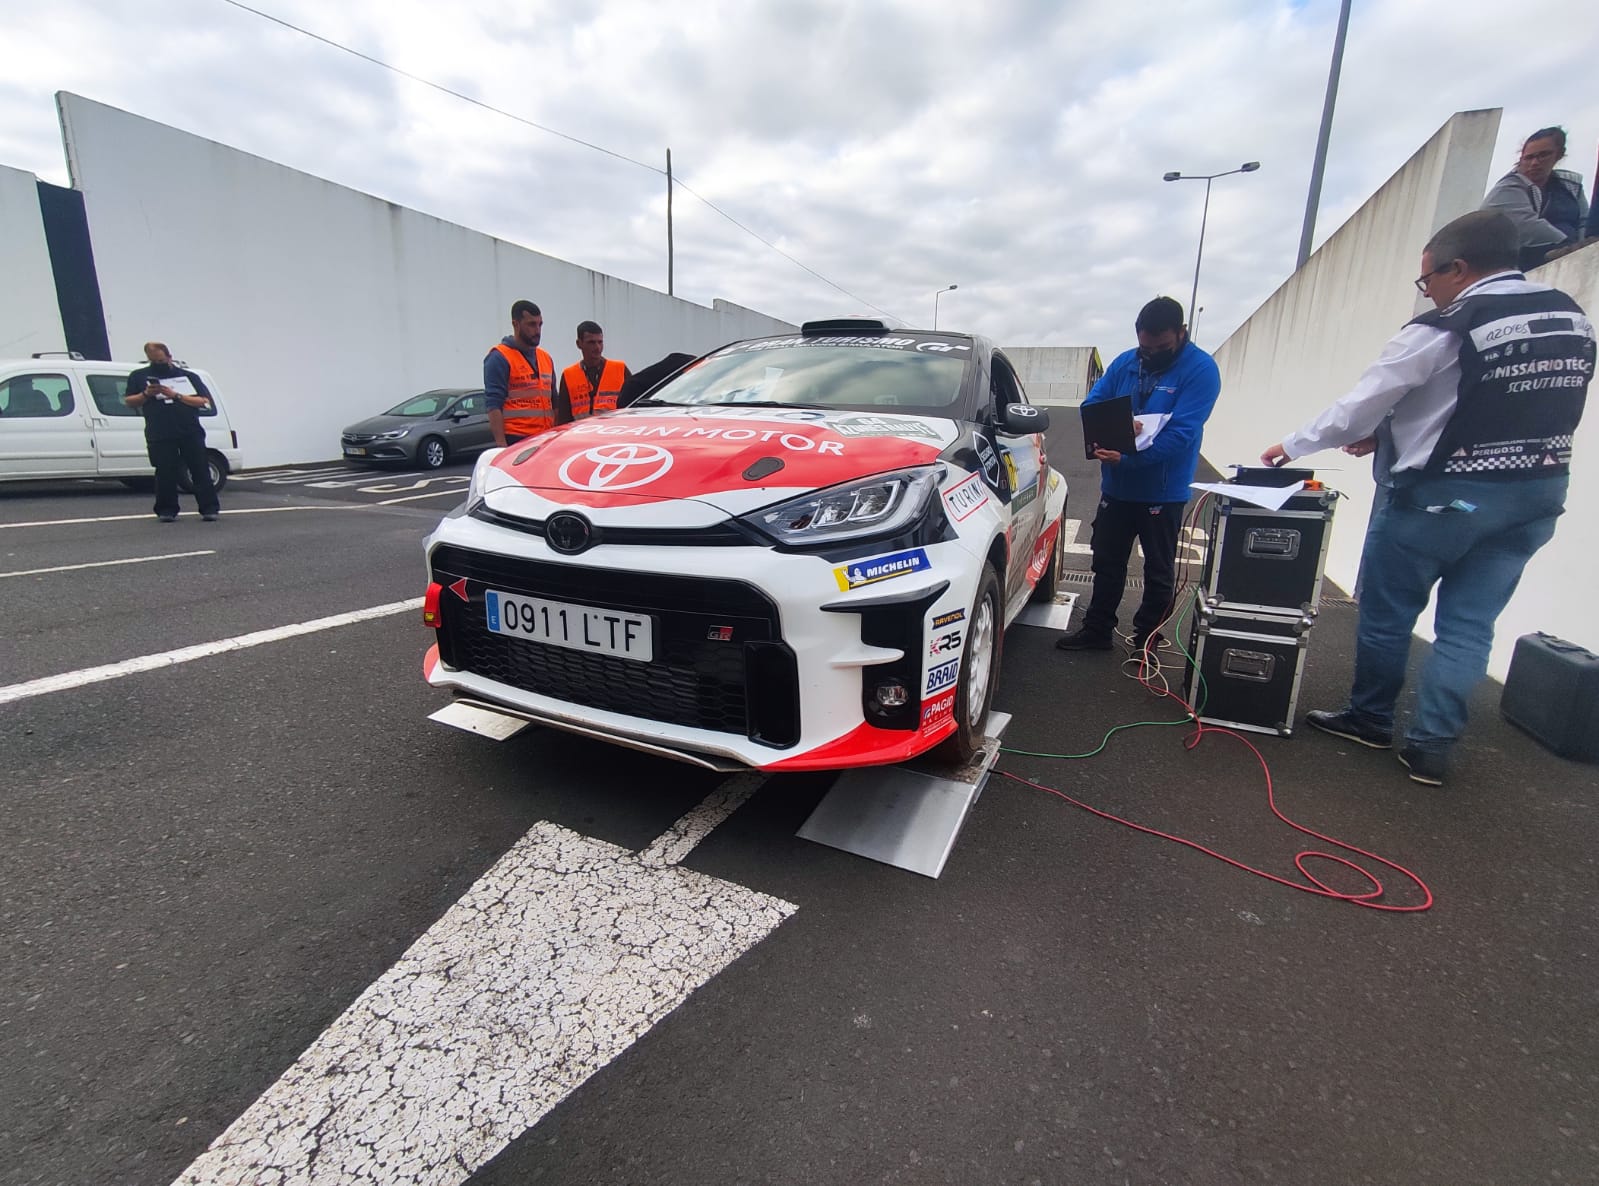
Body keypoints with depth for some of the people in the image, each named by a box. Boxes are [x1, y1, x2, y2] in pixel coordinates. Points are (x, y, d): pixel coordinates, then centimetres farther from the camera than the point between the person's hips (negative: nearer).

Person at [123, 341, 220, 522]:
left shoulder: (189, 376, 10)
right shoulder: (139, 376, 14)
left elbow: (205, 402, 1)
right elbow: (128, 402, 14)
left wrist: (176, 395, -9)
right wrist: (146, 394, -4)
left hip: (191, 432, -1)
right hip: (159, 434, 1)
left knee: (200, 470, -3)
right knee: (165, 473, 1)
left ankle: (209, 508, 0)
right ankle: (167, 510, 9)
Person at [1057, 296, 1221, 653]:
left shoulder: (1200, 369, -12)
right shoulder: (1125, 362, 3)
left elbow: (1180, 433, -22)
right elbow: (1091, 405, 3)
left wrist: (1127, 458, -33)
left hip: (1163, 492, -5)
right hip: (1116, 487, 5)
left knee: (1159, 572, 9)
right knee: (1107, 562, 15)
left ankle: (1146, 642, 24)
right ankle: (1097, 630, 29)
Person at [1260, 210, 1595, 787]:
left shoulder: (1441, 332, -14)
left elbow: (1356, 410, -11)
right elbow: (1515, 410, 14)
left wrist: (1292, 446, 4)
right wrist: (1391, 434, 14)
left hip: (1442, 497, -7)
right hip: (1538, 497, 7)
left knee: (1387, 613, 10)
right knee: (1468, 624, 11)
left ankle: (1370, 718, 25)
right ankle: (1431, 746, 14)